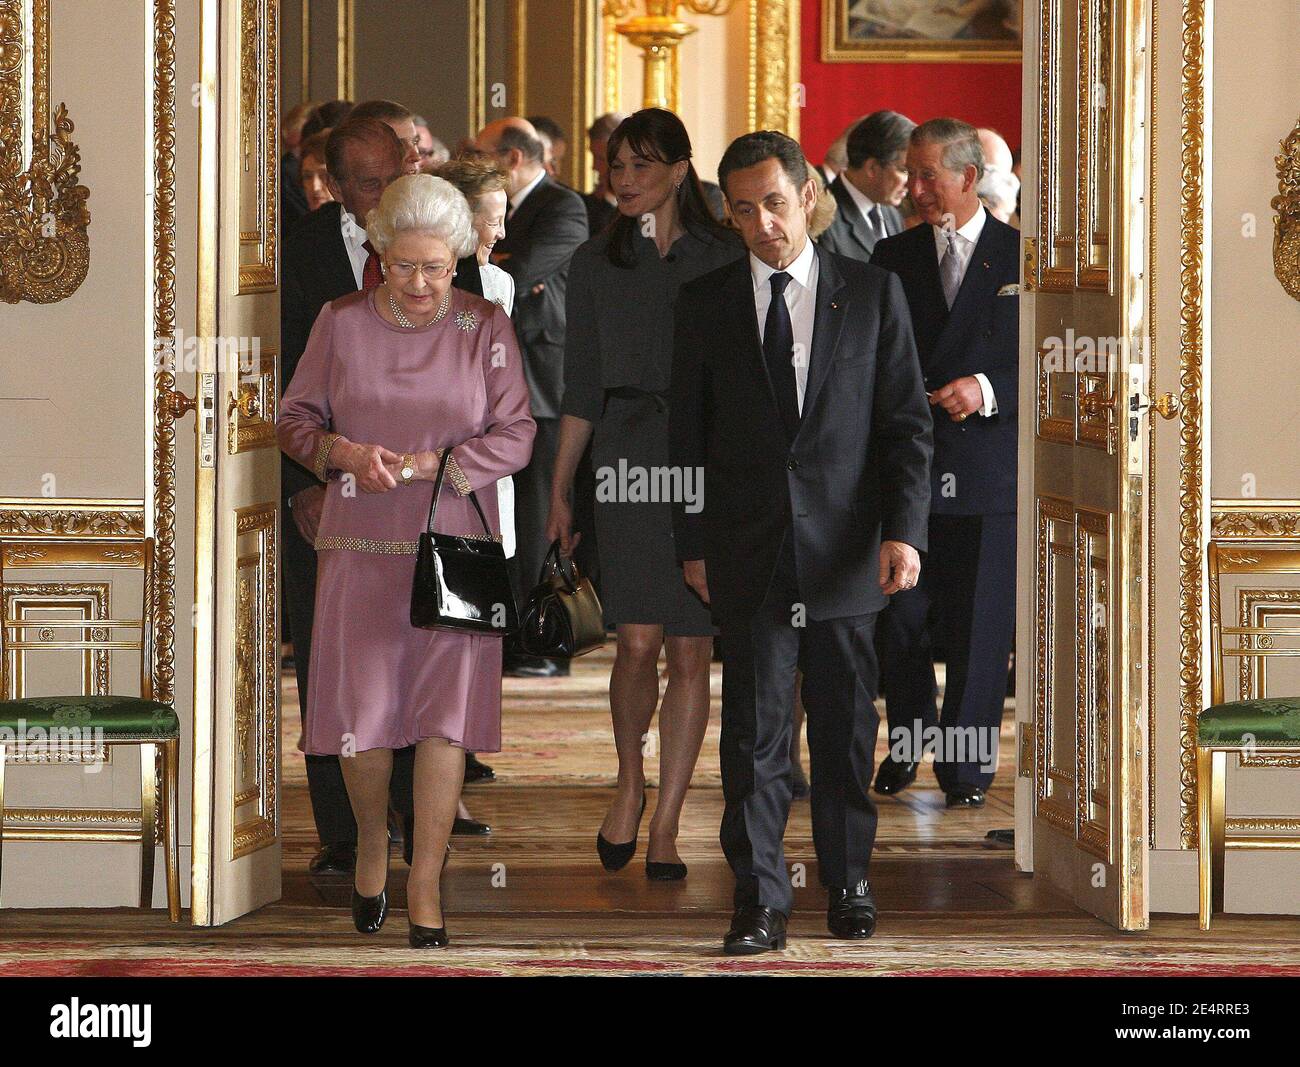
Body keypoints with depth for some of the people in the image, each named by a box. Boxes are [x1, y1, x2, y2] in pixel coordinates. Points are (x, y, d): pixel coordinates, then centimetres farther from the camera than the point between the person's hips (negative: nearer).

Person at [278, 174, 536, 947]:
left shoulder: (487, 327, 1)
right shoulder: (341, 323, 3)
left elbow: (515, 437, -1)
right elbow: (296, 419, 8)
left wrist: (427, 465, -13)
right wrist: (346, 454, -13)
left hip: (455, 545, -1)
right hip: (360, 546, 1)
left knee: (445, 713, -4)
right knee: (360, 712, -1)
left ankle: (427, 882, 5)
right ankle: (372, 844, 26)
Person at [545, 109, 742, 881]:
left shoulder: (724, 258, 5)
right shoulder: (596, 263, 9)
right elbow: (582, 387, 12)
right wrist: (559, 491, 10)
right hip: (628, 456, 0)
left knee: (692, 652, 0)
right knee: (639, 643, -10)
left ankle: (666, 825, 7)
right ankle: (631, 783, 16)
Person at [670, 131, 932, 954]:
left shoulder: (873, 294, 3)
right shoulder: (705, 305, 5)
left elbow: (906, 423, 1)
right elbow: (687, 436, 9)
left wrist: (904, 531, -9)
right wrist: (692, 546, 5)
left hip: (847, 551, 0)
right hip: (749, 551, 0)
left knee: (848, 731, 8)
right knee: (755, 732, -3)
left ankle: (849, 885, 22)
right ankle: (760, 902, 0)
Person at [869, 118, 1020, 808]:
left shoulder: (1021, 257, 2)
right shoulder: (892, 259, 10)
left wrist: (988, 390, -15)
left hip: (987, 470, -2)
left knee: (979, 626, 1)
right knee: (901, 620, 3)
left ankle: (966, 765, 12)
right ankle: (907, 744, 22)